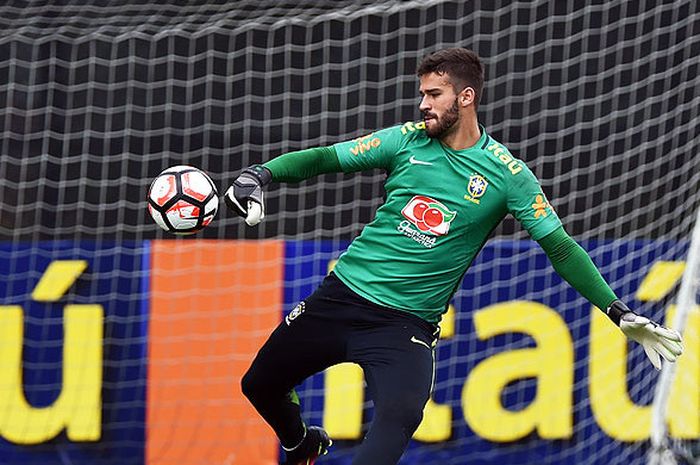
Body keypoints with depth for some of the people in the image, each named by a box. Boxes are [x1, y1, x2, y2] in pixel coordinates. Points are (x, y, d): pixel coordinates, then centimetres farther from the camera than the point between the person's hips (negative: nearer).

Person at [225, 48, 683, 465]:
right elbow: (325, 157, 3)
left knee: (401, 415, -31)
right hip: (342, 294, 3)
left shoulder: (506, 173, -5)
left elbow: (560, 247, -3)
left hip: (406, 324, -3)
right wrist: (262, 173, -15)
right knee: (259, 384, 13)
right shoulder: (407, 141, 1)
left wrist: (620, 312, -9)